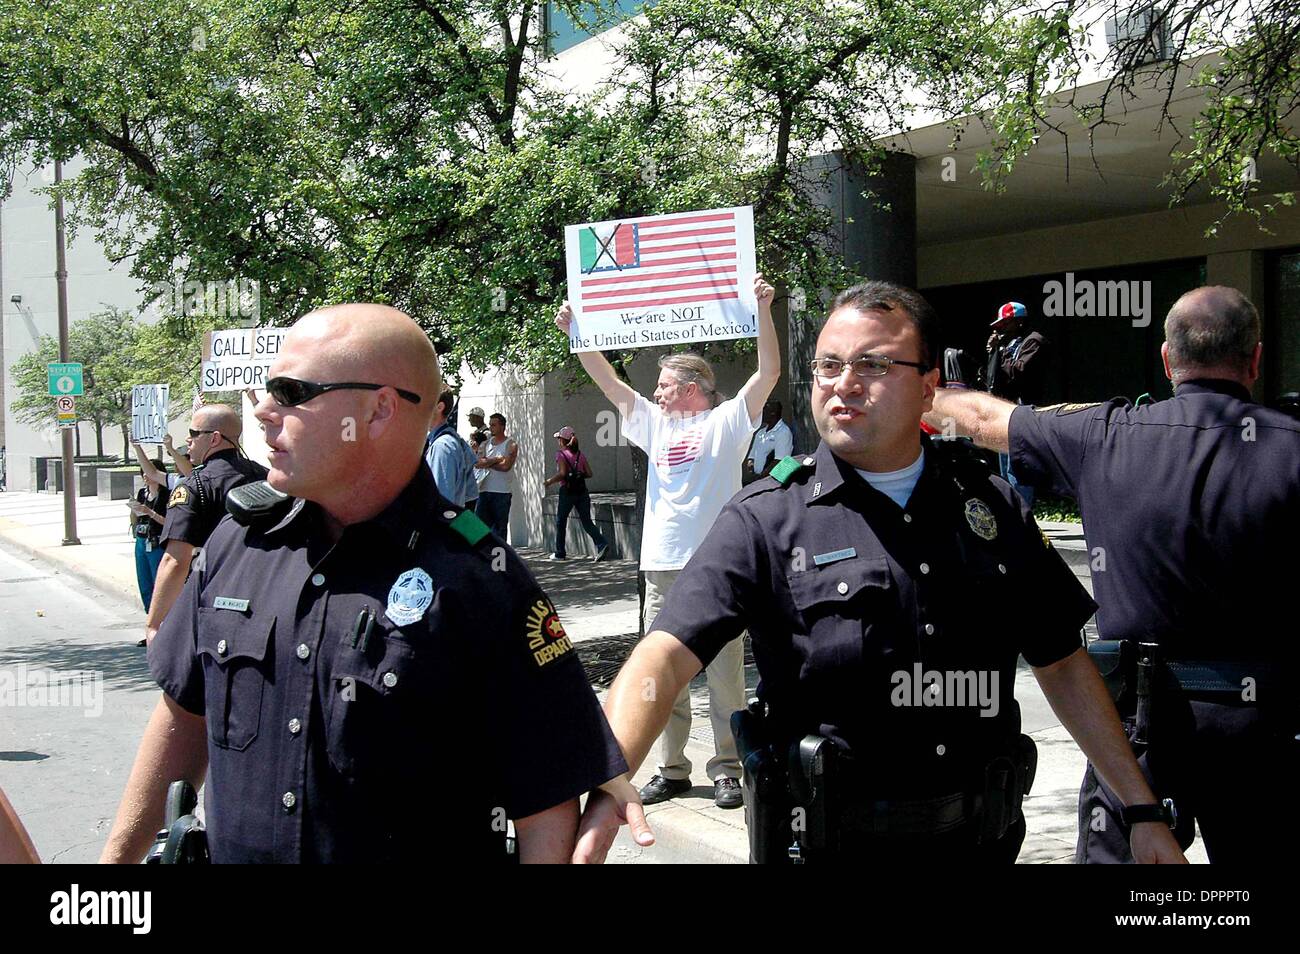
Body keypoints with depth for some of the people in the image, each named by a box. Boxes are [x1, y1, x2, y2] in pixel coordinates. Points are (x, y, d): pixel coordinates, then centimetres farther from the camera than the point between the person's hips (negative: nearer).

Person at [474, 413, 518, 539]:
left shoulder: (510, 444, 0)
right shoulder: (486, 443, 15)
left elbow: (506, 466, -13)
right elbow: (477, 463, 1)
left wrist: (487, 463, -6)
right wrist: (497, 459, -11)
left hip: (501, 492, -4)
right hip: (484, 490, 4)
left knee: (500, 526, 0)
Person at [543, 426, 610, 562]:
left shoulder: (561, 454, -6)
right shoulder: (580, 454, 10)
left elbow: (562, 473, -19)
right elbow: (589, 473, 5)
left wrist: (549, 481, -6)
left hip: (567, 491, -5)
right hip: (582, 490, 5)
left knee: (560, 522, 12)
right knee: (587, 521, 2)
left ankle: (560, 553, 19)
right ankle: (602, 544, -19)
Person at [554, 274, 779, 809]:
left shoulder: (727, 421, 2)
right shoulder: (656, 424, 18)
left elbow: (768, 372, -8)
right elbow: (609, 382, 19)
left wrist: (762, 310, -15)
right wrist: (576, 334, 14)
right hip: (663, 566, 6)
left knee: (724, 675, -1)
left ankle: (726, 770, 6)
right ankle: (672, 769, 18)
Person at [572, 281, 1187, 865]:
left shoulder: (992, 510, 5)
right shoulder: (767, 518, -8)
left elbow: (1062, 666, 11)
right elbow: (665, 657, -20)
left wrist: (1142, 808, 7)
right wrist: (611, 780, -37)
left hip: (980, 838, 4)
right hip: (824, 842, -3)